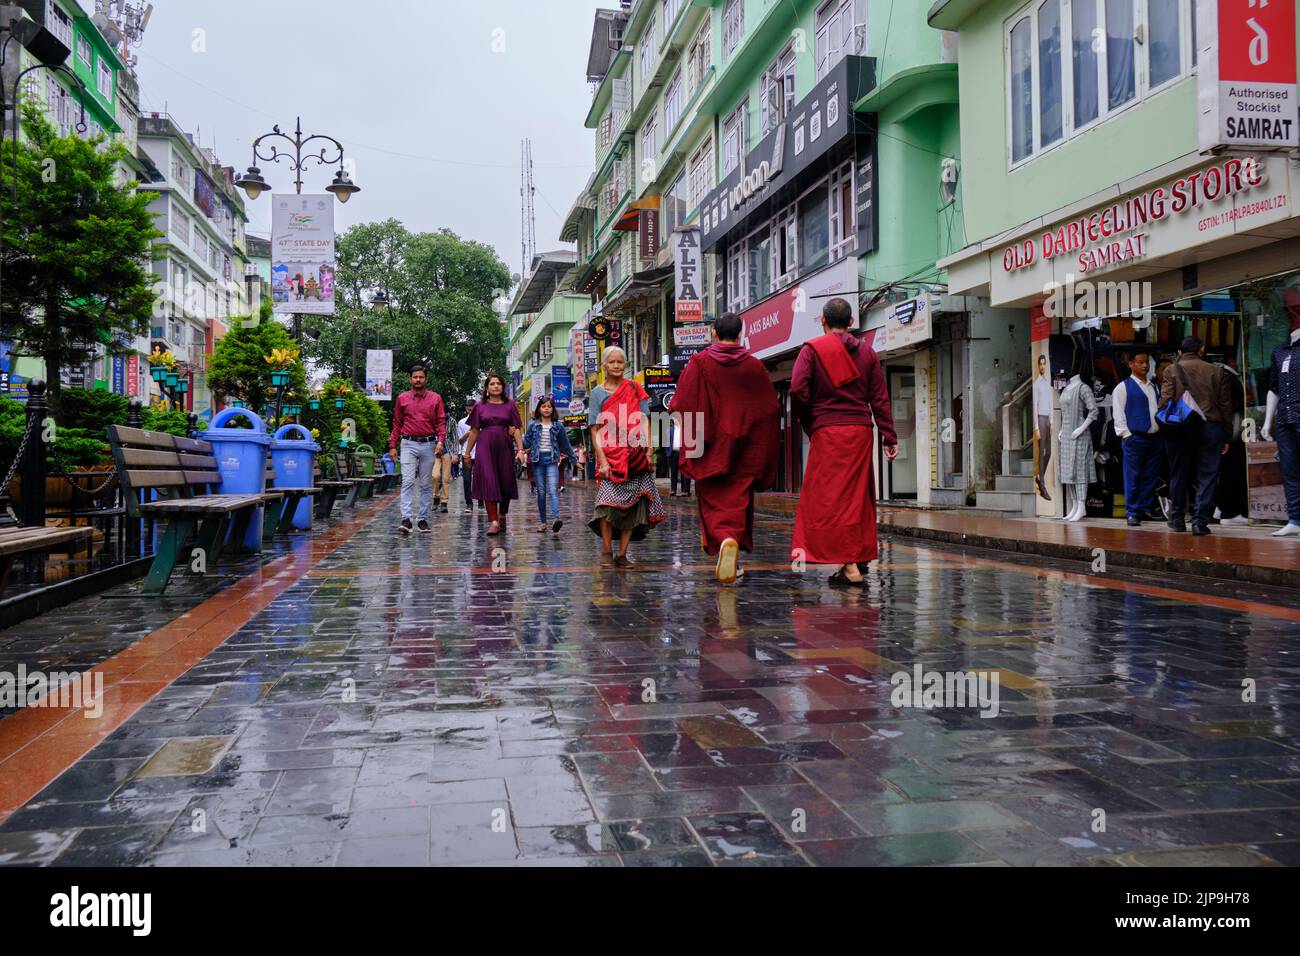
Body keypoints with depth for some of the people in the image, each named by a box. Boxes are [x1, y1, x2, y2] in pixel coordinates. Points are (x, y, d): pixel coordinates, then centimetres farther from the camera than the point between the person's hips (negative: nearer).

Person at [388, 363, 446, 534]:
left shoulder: (435, 398, 6)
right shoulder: (402, 398, 8)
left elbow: (441, 422, 4)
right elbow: (397, 423, 12)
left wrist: (440, 441, -10)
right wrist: (393, 446, 8)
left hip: (428, 445, 1)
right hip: (409, 444, -1)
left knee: (426, 485, 5)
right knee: (408, 482, -12)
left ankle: (423, 519, 12)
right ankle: (406, 520, -17)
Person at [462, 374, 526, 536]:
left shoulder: (510, 406, 7)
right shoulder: (480, 407, 7)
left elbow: (517, 430, 3)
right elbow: (474, 431, 11)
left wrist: (520, 449, -8)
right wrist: (467, 452, 11)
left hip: (504, 447, 1)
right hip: (485, 447, -1)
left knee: (506, 483, 5)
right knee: (489, 483, -9)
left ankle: (502, 516, 28)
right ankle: (493, 522, -12)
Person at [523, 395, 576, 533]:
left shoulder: (557, 426, 6)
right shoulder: (533, 425, 7)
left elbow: (565, 444, 12)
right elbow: (527, 443, 6)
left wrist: (574, 459, 14)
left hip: (552, 460, -1)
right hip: (538, 460, 2)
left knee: (553, 490, -16)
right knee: (541, 492, 5)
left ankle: (556, 519, -30)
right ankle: (542, 521, 12)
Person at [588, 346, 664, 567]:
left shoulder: (635, 389, 11)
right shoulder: (598, 393, 6)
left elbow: (645, 423, 8)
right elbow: (595, 431, 0)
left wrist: (648, 450, -4)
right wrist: (602, 460, -10)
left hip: (635, 457, 2)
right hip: (610, 456, -2)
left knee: (632, 506, 0)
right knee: (608, 503, -16)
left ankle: (622, 554, 7)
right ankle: (607, 553, -9)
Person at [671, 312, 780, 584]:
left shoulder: (699, 363, -4)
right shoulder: (755, 366, 2)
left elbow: (681, 404, -7)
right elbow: (771, 407, 5)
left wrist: (690, 436, 5)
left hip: (710, 446, -1)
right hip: (744, 449, 2)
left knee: (713, 502, 4)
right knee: (738, 500, 8)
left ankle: (724, 540, -23)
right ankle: (732, 562, 7)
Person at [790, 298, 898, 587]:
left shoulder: (812, 349, 0)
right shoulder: (866, 352, 11)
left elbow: (798, 390, -11)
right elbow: (880, 397, 7)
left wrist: (809, 425, 3)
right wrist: (889, 437, 7)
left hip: (828, 432, -4)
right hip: (861, 432, 4)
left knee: (831, 498, -3)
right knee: (858, 495, 12)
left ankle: (849, 566, -10)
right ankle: (861, 558, 15)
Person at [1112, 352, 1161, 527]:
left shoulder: (1153, 387, 18)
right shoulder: (1123, 388, -1)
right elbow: (1118, 414, -5)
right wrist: (1126, 434, -12)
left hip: (1154, 438, 6)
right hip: (1134, 438, -6)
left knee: (1151, 477, 9)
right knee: (1132, 478, -4)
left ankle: (1147, 508, 19)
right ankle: (1133, 513, 0)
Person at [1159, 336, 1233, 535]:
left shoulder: (1171, 370, 3)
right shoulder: (1216, 371, 9)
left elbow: (1165, 401, -6)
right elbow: (1225, 405, 8)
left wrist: (1164, 427, 1)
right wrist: (1225, 436, 11)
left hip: (1180, 429, 0)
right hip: (1211, 427, 0)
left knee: (1179, 476, 10)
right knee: (1207, 476, 2)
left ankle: (1177, 519, 19)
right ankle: (1200, 521, -5)